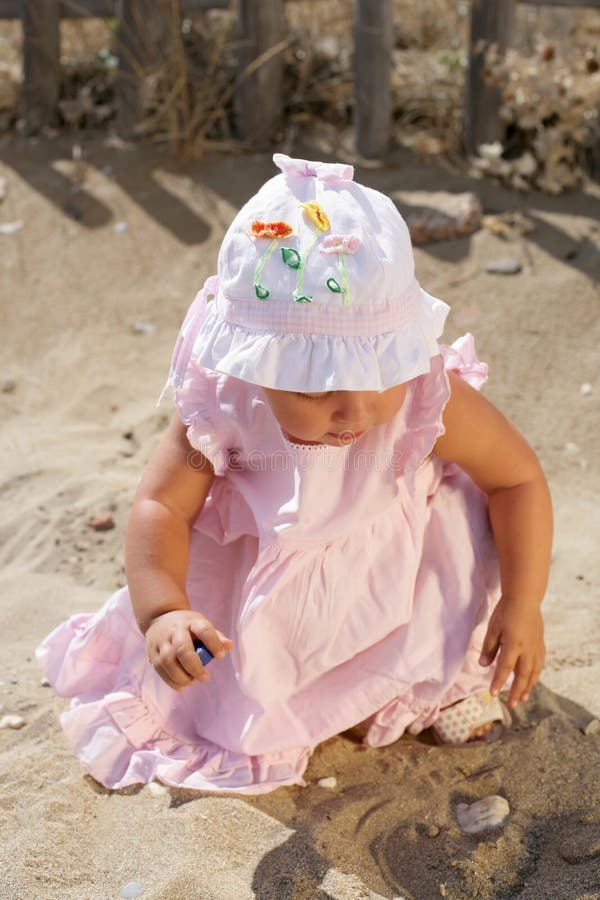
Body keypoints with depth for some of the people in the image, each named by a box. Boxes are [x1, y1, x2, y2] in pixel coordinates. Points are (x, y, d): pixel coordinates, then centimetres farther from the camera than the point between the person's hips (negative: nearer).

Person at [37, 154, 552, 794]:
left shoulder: (430, 396, -31)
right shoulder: (223, 406, -31)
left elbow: (518, 476, -19)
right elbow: (161, 507, -28)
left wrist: (523, 603, -22)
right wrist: (161, 613, -45)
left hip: (391, 568, 1)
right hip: (268, 568, 0)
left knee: (466, 514, -21)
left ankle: (448, 676, 6)